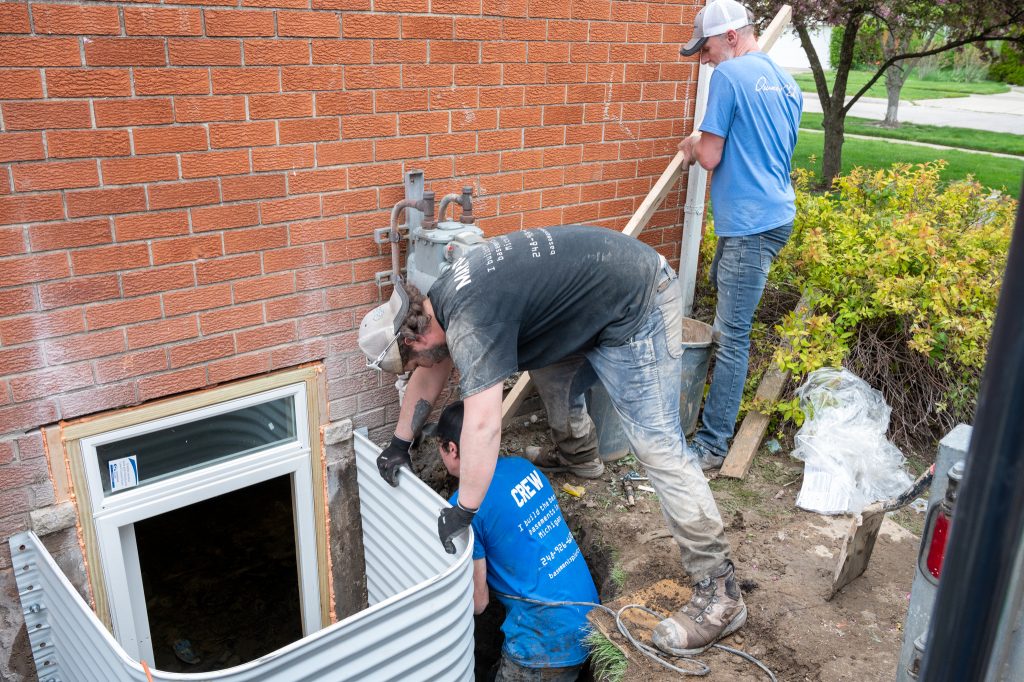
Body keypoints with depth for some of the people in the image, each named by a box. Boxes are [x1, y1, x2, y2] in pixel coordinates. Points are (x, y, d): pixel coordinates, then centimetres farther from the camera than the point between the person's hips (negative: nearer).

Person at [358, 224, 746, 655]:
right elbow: (430, 373, 19)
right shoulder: (441, 298, 6)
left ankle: (720, 592, -4)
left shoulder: (470, 321, -25)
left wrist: (462, 512, -22)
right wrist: (399, 443, 23)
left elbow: (483, 426, -31)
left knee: (656, 444, -10)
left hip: (637, 304, -10)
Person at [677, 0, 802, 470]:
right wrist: (707, 144, 22)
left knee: (733, 335, -8)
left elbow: (710, 158, -12)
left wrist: (694, 144, 9)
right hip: (773, 213, 10)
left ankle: (712, 446, -2)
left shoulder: (729, 75, -11)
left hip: (751, 224, -10)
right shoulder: (785, 81, 16)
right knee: (719, 284, 28)